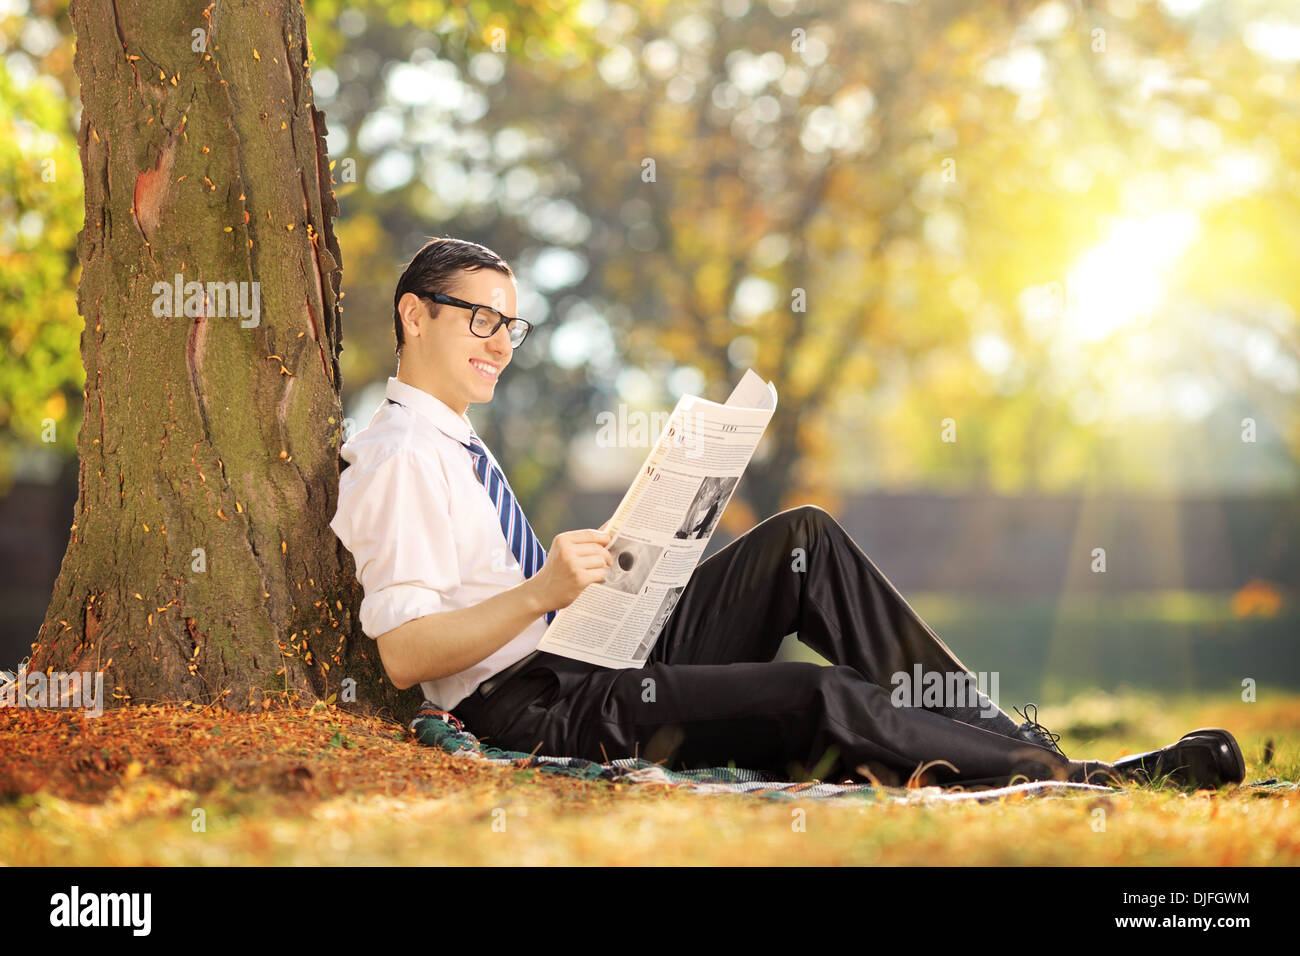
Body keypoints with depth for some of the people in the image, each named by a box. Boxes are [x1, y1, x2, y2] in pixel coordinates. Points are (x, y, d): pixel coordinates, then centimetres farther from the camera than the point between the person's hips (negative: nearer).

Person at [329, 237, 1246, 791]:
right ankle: (1058, 776, -19)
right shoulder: (401, 460, -11)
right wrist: (540, 594, -29)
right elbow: (404, 652, -20)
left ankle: (992, 727, -7)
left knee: (805, 539, -3)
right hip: (540, 706, -10)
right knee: (816, 699, -28)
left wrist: (606, 573, 9)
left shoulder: (453, 443, 21)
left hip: (601, 659, 10)